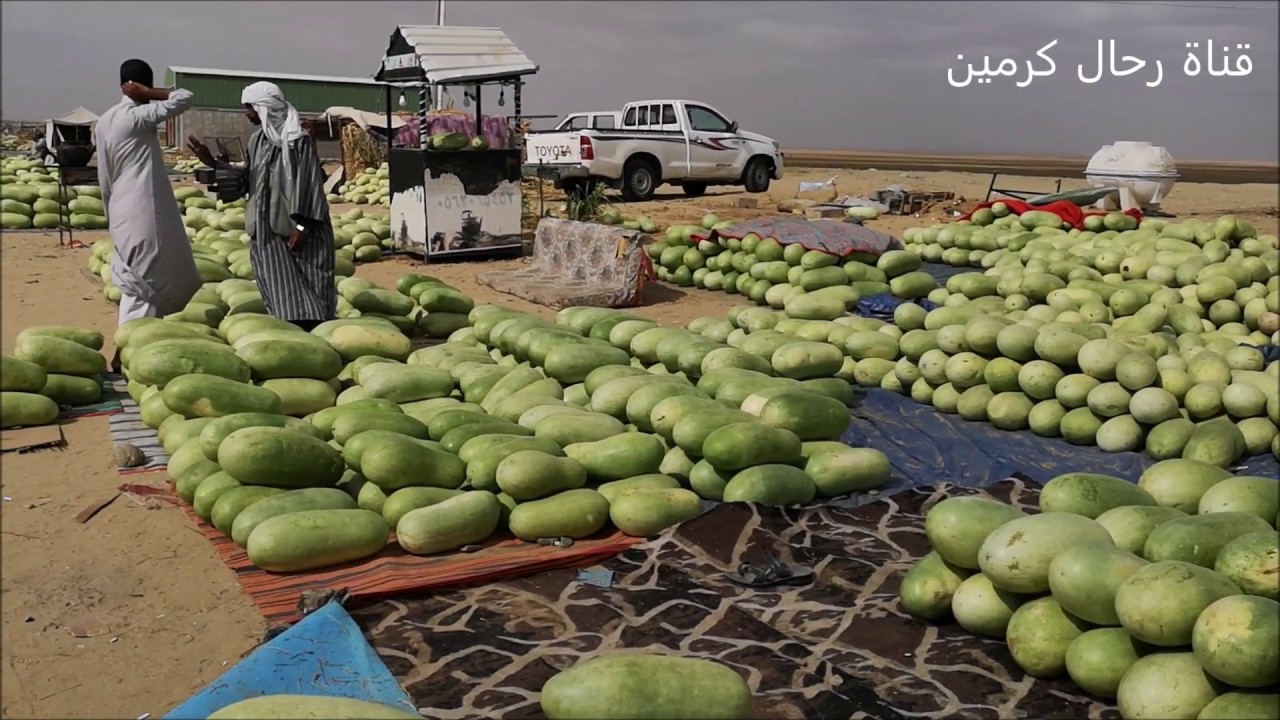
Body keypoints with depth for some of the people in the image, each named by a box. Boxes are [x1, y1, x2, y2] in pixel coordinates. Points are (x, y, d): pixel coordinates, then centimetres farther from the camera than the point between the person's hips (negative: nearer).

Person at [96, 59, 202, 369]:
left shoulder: (105, 120, 13)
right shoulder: (137, 116, -9)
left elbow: (104, 176, 16)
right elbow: (185, 98, -13)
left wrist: (112, 213, 22)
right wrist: (147, 93, -6)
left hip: (123, 212, 8)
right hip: (145, 212, -8)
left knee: (137, 282, 15)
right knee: (144, 284, -4)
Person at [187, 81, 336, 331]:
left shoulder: (298, 139, -10)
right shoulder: (258, 139, 11)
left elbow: (310, 185, -13)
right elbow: (249, 180, 14)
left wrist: (302, 226, -16)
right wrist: (212, 162, 6)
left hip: (297, 228, -6)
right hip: (268, 230, 6)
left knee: (309, 289, -2)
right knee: (281, 295, 5)